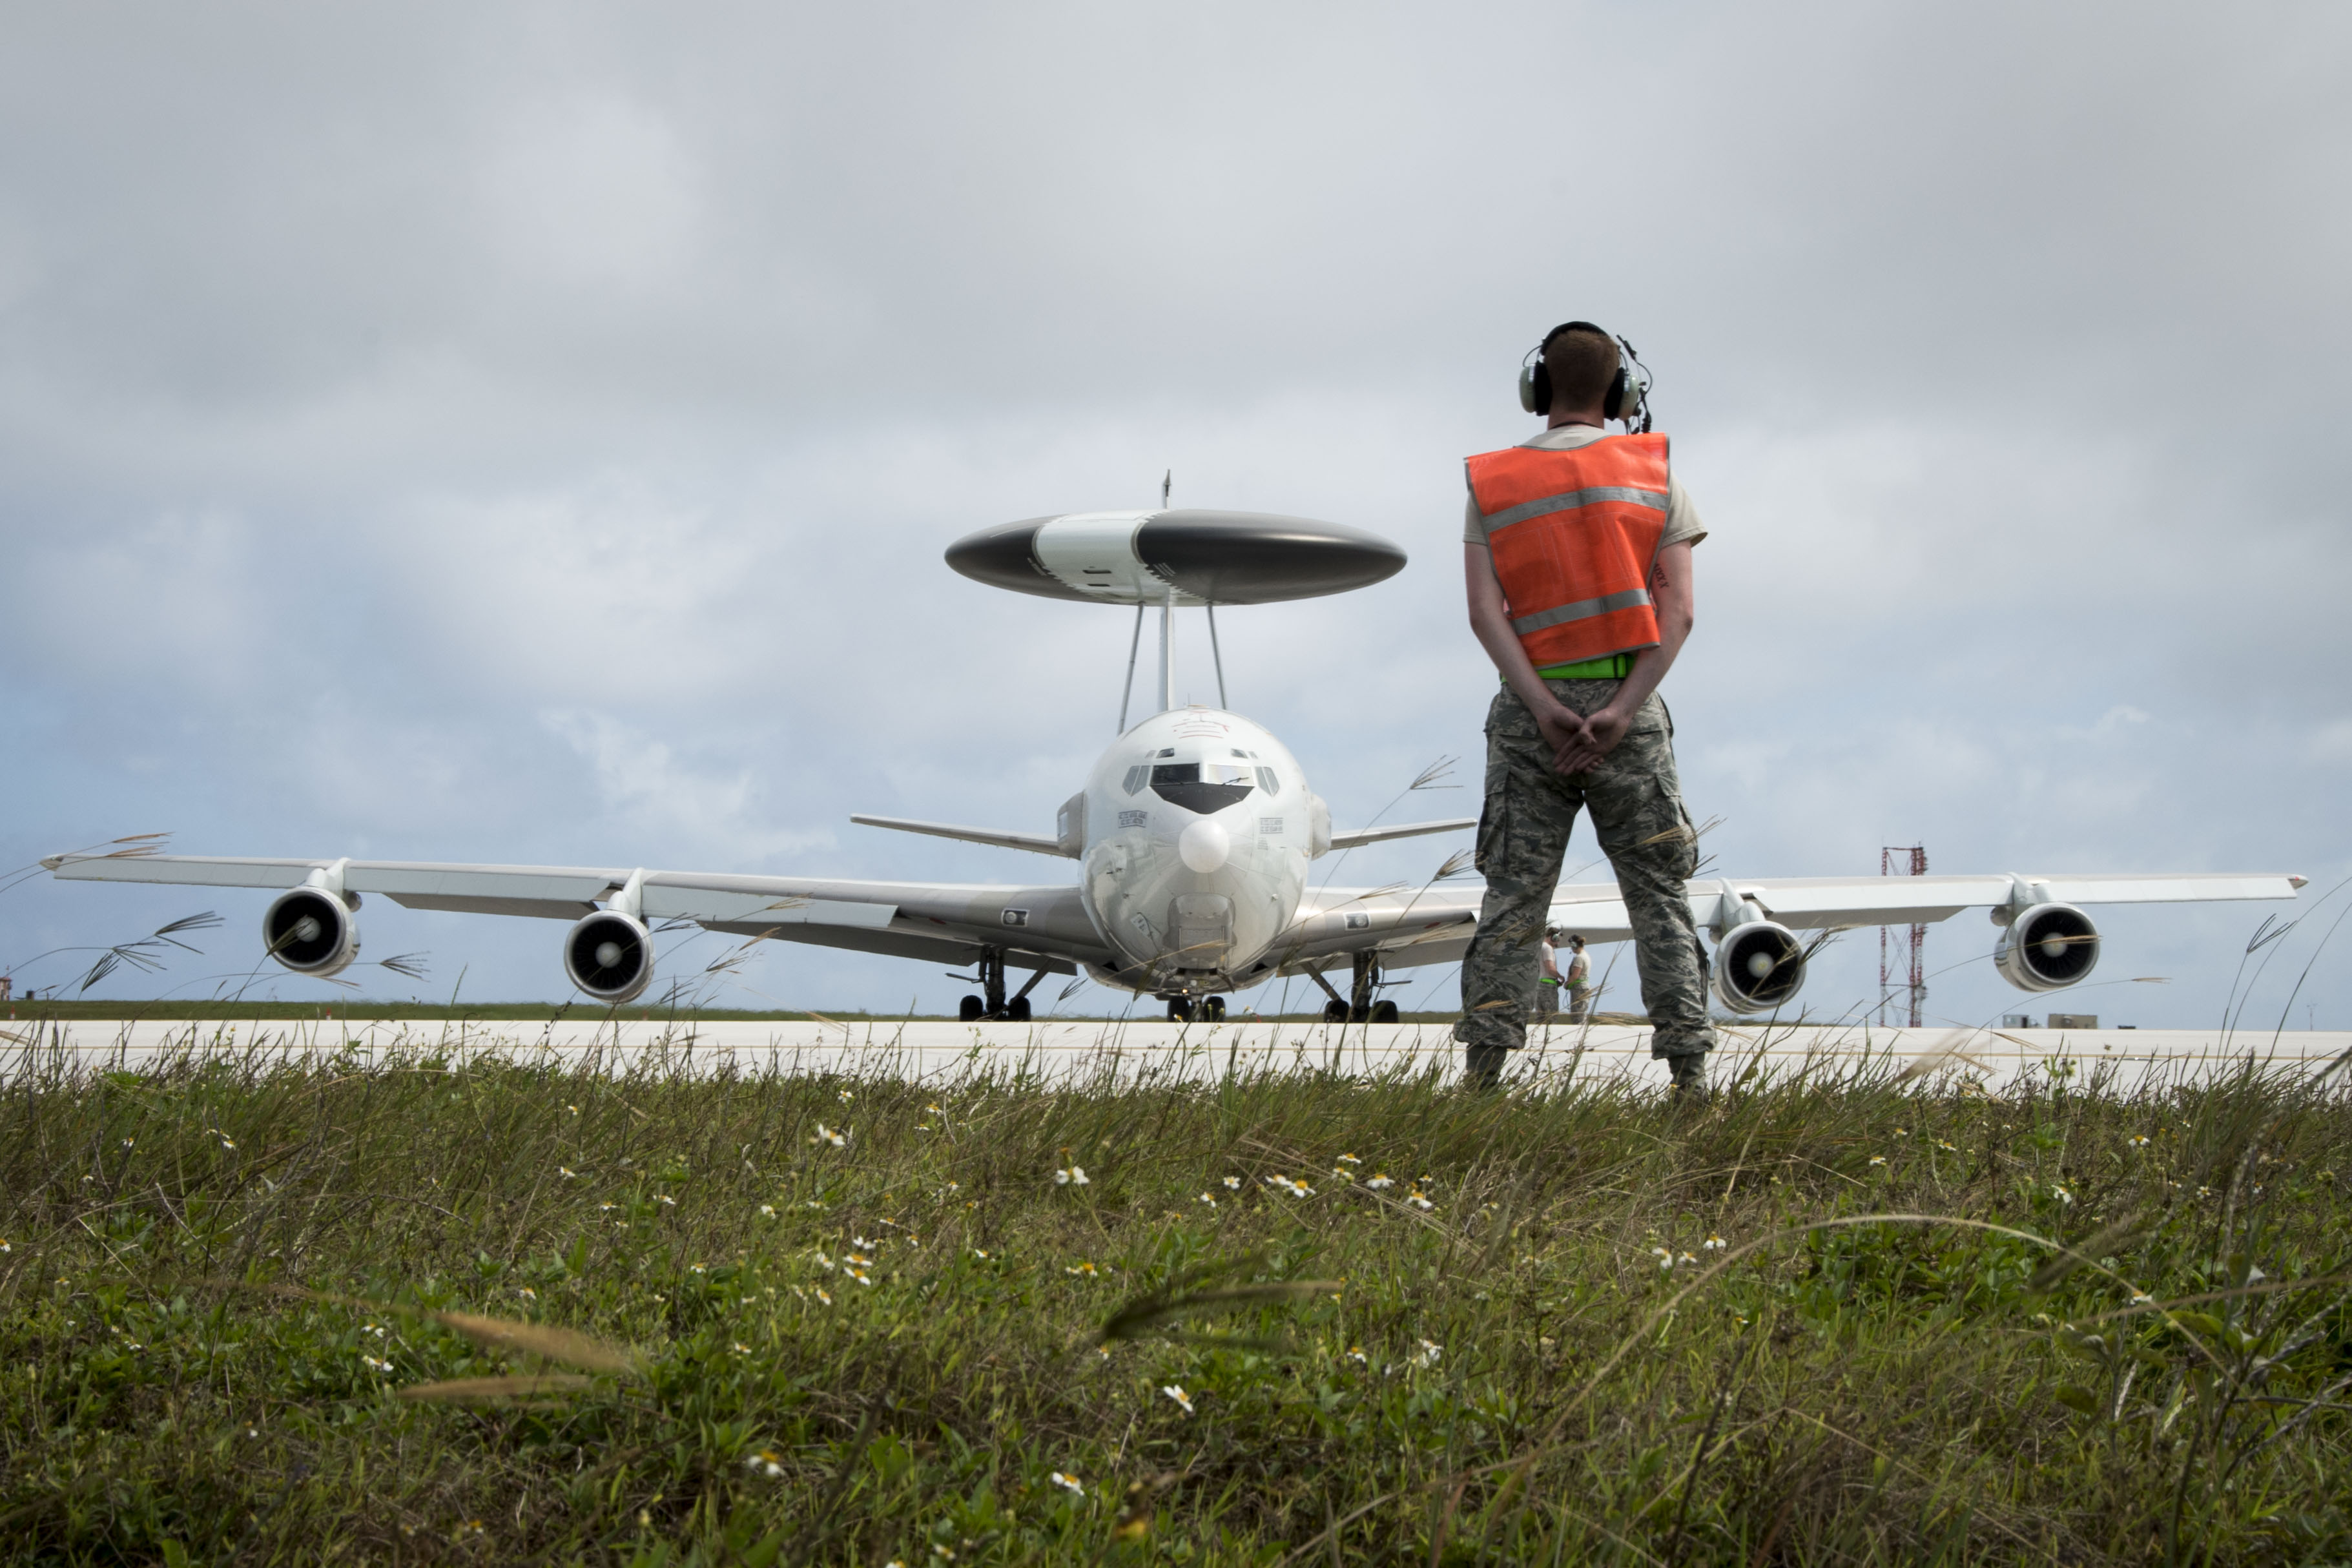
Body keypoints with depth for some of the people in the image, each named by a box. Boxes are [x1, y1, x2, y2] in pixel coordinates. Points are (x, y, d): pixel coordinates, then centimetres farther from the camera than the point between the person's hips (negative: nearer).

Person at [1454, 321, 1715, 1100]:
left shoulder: (1491, 484, 6)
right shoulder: (1653, 475, 4)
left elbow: (1484, 613, -6)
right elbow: (1678, 612, -7)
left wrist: (1545, 709, -12)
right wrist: (1620, 712, -13)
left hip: (1531, 708, 1)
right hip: (1625, 703, -1)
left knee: (1514, 894, 3)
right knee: (1659, 894, 3)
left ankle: (1483, 1066, -4)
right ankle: (1689, 1075, -2)